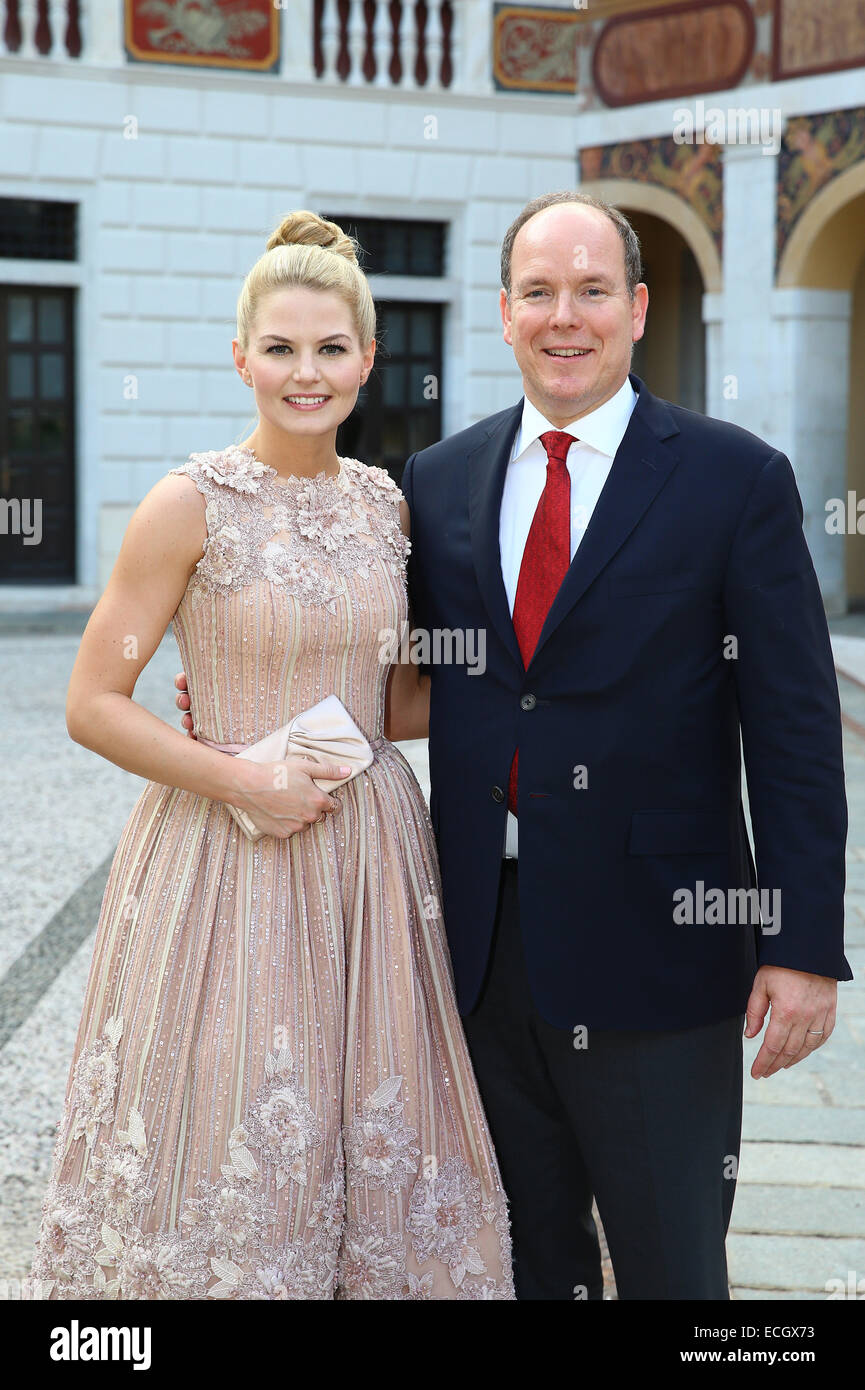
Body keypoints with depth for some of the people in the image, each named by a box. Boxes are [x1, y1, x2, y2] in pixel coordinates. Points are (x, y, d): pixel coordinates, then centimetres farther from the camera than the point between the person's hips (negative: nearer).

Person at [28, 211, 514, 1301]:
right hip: (225, 863, -5)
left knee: (370, 1144, 11)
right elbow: (93, 706, -9)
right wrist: (244, 780, -15)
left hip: (369, 856, 5)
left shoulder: (387, 502, 6)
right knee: (226, 1144, 3)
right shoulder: (190, 504, -9)